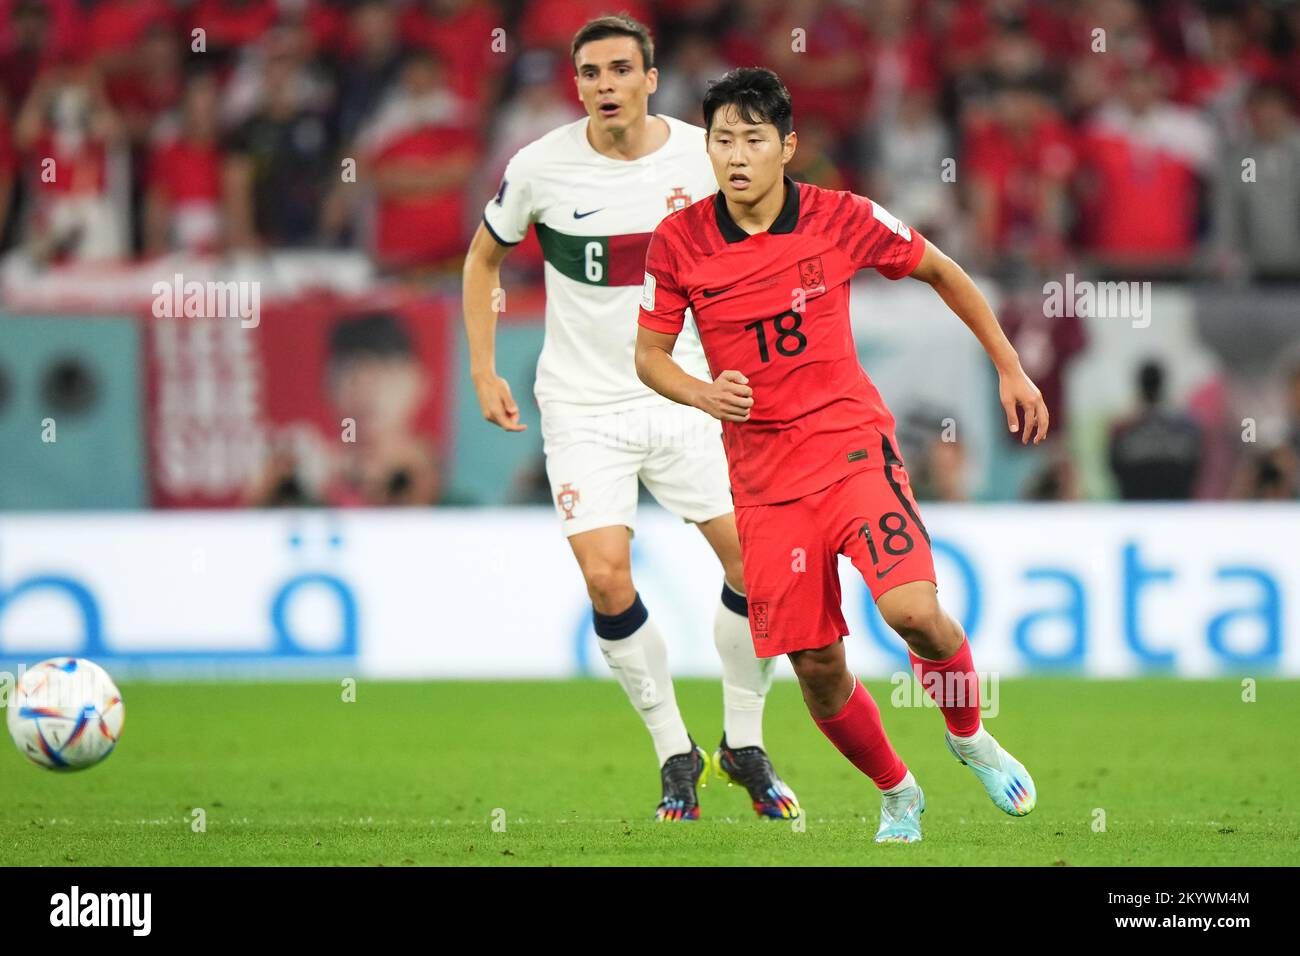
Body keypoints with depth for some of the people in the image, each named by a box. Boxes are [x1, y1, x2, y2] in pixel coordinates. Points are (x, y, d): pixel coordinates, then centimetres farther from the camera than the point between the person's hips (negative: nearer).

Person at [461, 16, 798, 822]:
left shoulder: (705, 156, -5)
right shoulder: (542, 167, -8)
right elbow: (485, 257, 10)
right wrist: (484, 371, 4)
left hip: (687, 393, 1)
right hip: (583, 406, -1)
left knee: (753, 557, -7)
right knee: (606, 577, -15)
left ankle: (745, 745, 13)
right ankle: (676, 755, 3)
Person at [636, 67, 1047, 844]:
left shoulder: (842, 219, -6)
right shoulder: (679, 241, -5)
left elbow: (941, 271, 10)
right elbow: (650, 355, 4)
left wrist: (1010, 368, 12)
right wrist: (704, 394, -18)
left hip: (853, 444, -2)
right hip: (764, 476, 2)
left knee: (913, 610, -22)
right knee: (817, 667, -2)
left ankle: (970, 734, 10)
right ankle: (897, 794, 25)